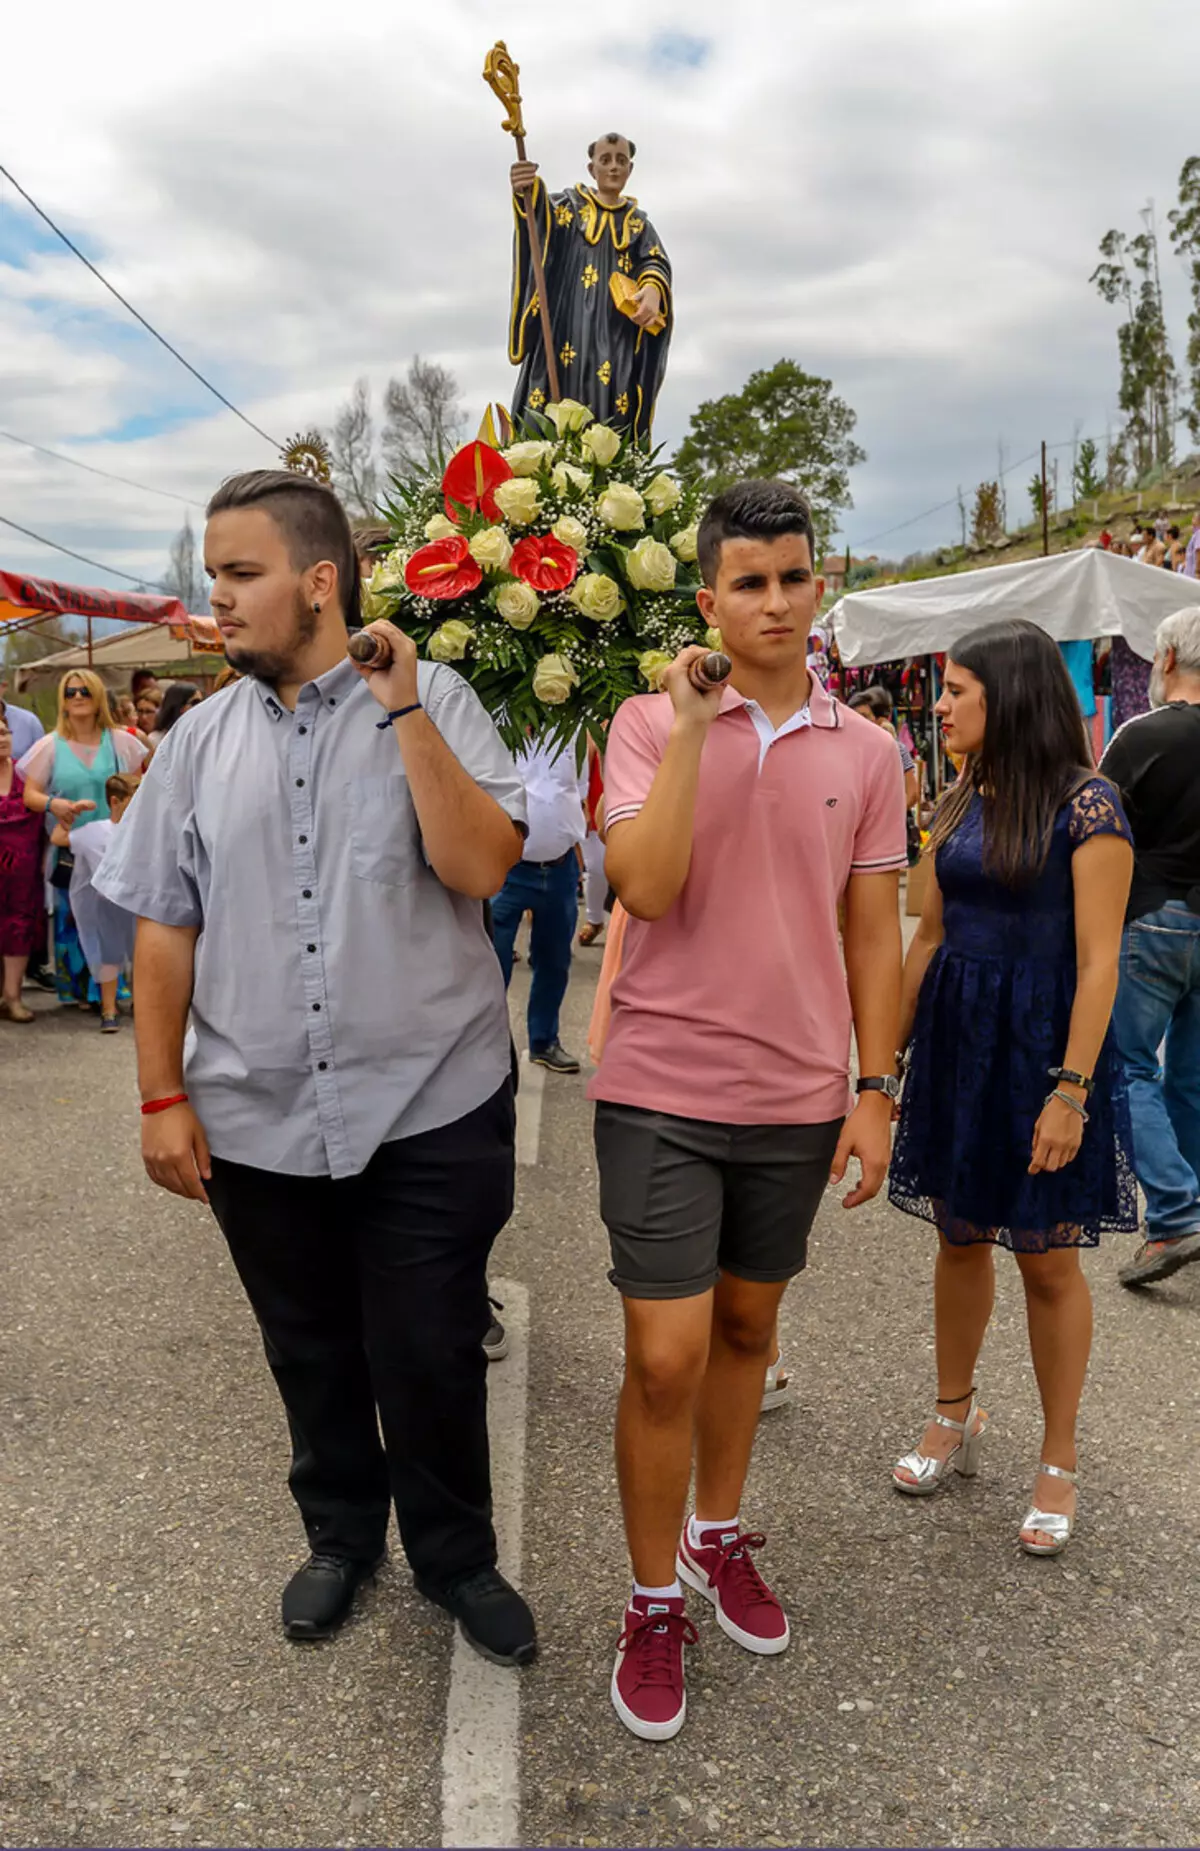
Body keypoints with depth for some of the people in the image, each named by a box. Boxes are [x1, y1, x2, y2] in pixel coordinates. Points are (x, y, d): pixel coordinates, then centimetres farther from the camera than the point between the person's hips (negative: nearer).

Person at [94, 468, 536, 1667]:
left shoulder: (435, 702, -5)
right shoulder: (200, 741, 4)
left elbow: (482, 866, -18)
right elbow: (165, 930, 5)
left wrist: (406, 712, -20)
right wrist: (162, 1097, 1)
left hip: (431, 1108, -3)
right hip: (257, 1120, 3)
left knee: (430, 1358, 9)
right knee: (310, 1354, 20)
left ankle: (454, 1555, 35)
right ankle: (341, 1535, 45)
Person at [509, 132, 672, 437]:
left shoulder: (639, 224, 19)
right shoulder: (569, 206, 12)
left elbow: (656, 264, 2)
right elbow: (539, 214, -10)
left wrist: (653, 289, -24)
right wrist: (525, 192, -35)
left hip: (616, 337, 2)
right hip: (567, 325, -2)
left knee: (612, 423, -10)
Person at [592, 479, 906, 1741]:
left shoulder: (866, 753, 3)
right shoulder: (651, 723, -5)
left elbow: (871, 933, 6)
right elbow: (646, 888, -19)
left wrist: (874, 1092, 2)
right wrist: (692, 726, -20)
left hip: (798, 1095, 3)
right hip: (662, 1090, -3)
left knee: (746, 1325, 19)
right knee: (664, 1355, 0)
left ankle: (719, 1537, 41)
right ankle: (655, 1601, 21)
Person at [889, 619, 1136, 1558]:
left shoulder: (1086, 805, -13)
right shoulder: (961, 802, 7)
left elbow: (1097, 959, -15)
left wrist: (1071, 1091, -19)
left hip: (1040, 1045, -6)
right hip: (954, 1038, 6)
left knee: (1047, 1261, 5)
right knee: (960, 1236, 16)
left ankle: (1059, 1465, 23)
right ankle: (956, 1417, 35)